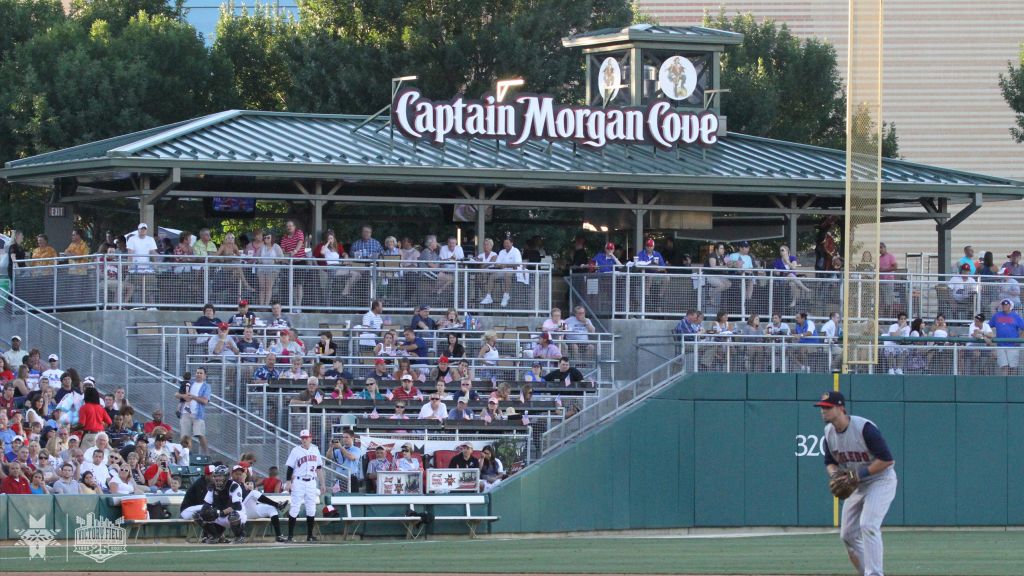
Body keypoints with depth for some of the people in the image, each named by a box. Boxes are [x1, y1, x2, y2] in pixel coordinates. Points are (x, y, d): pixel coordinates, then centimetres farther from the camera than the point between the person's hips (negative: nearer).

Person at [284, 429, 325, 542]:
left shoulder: (315, 449, 9)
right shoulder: (296, 451, -3)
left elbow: (319, 468, 14)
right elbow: (290, 468, -5)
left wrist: (322, 484, 13)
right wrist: (288, 482, -16)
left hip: (311, 482, 4)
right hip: (299, 482, -4)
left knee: (311, 509, 6)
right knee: (294, 508, -8)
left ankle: (310, 535, 14)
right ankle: (290, 535, -7)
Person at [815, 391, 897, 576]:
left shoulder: (864, 428, -25)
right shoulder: (829, 432, -1)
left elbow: (887, 460, -24)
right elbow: (830, 462, 11)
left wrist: (861, 473, -26)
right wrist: (834, 472, -12)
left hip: (880, 480, -8)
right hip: (856, 485, 8)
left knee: (868, 525, -25)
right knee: (848, 534, 8)